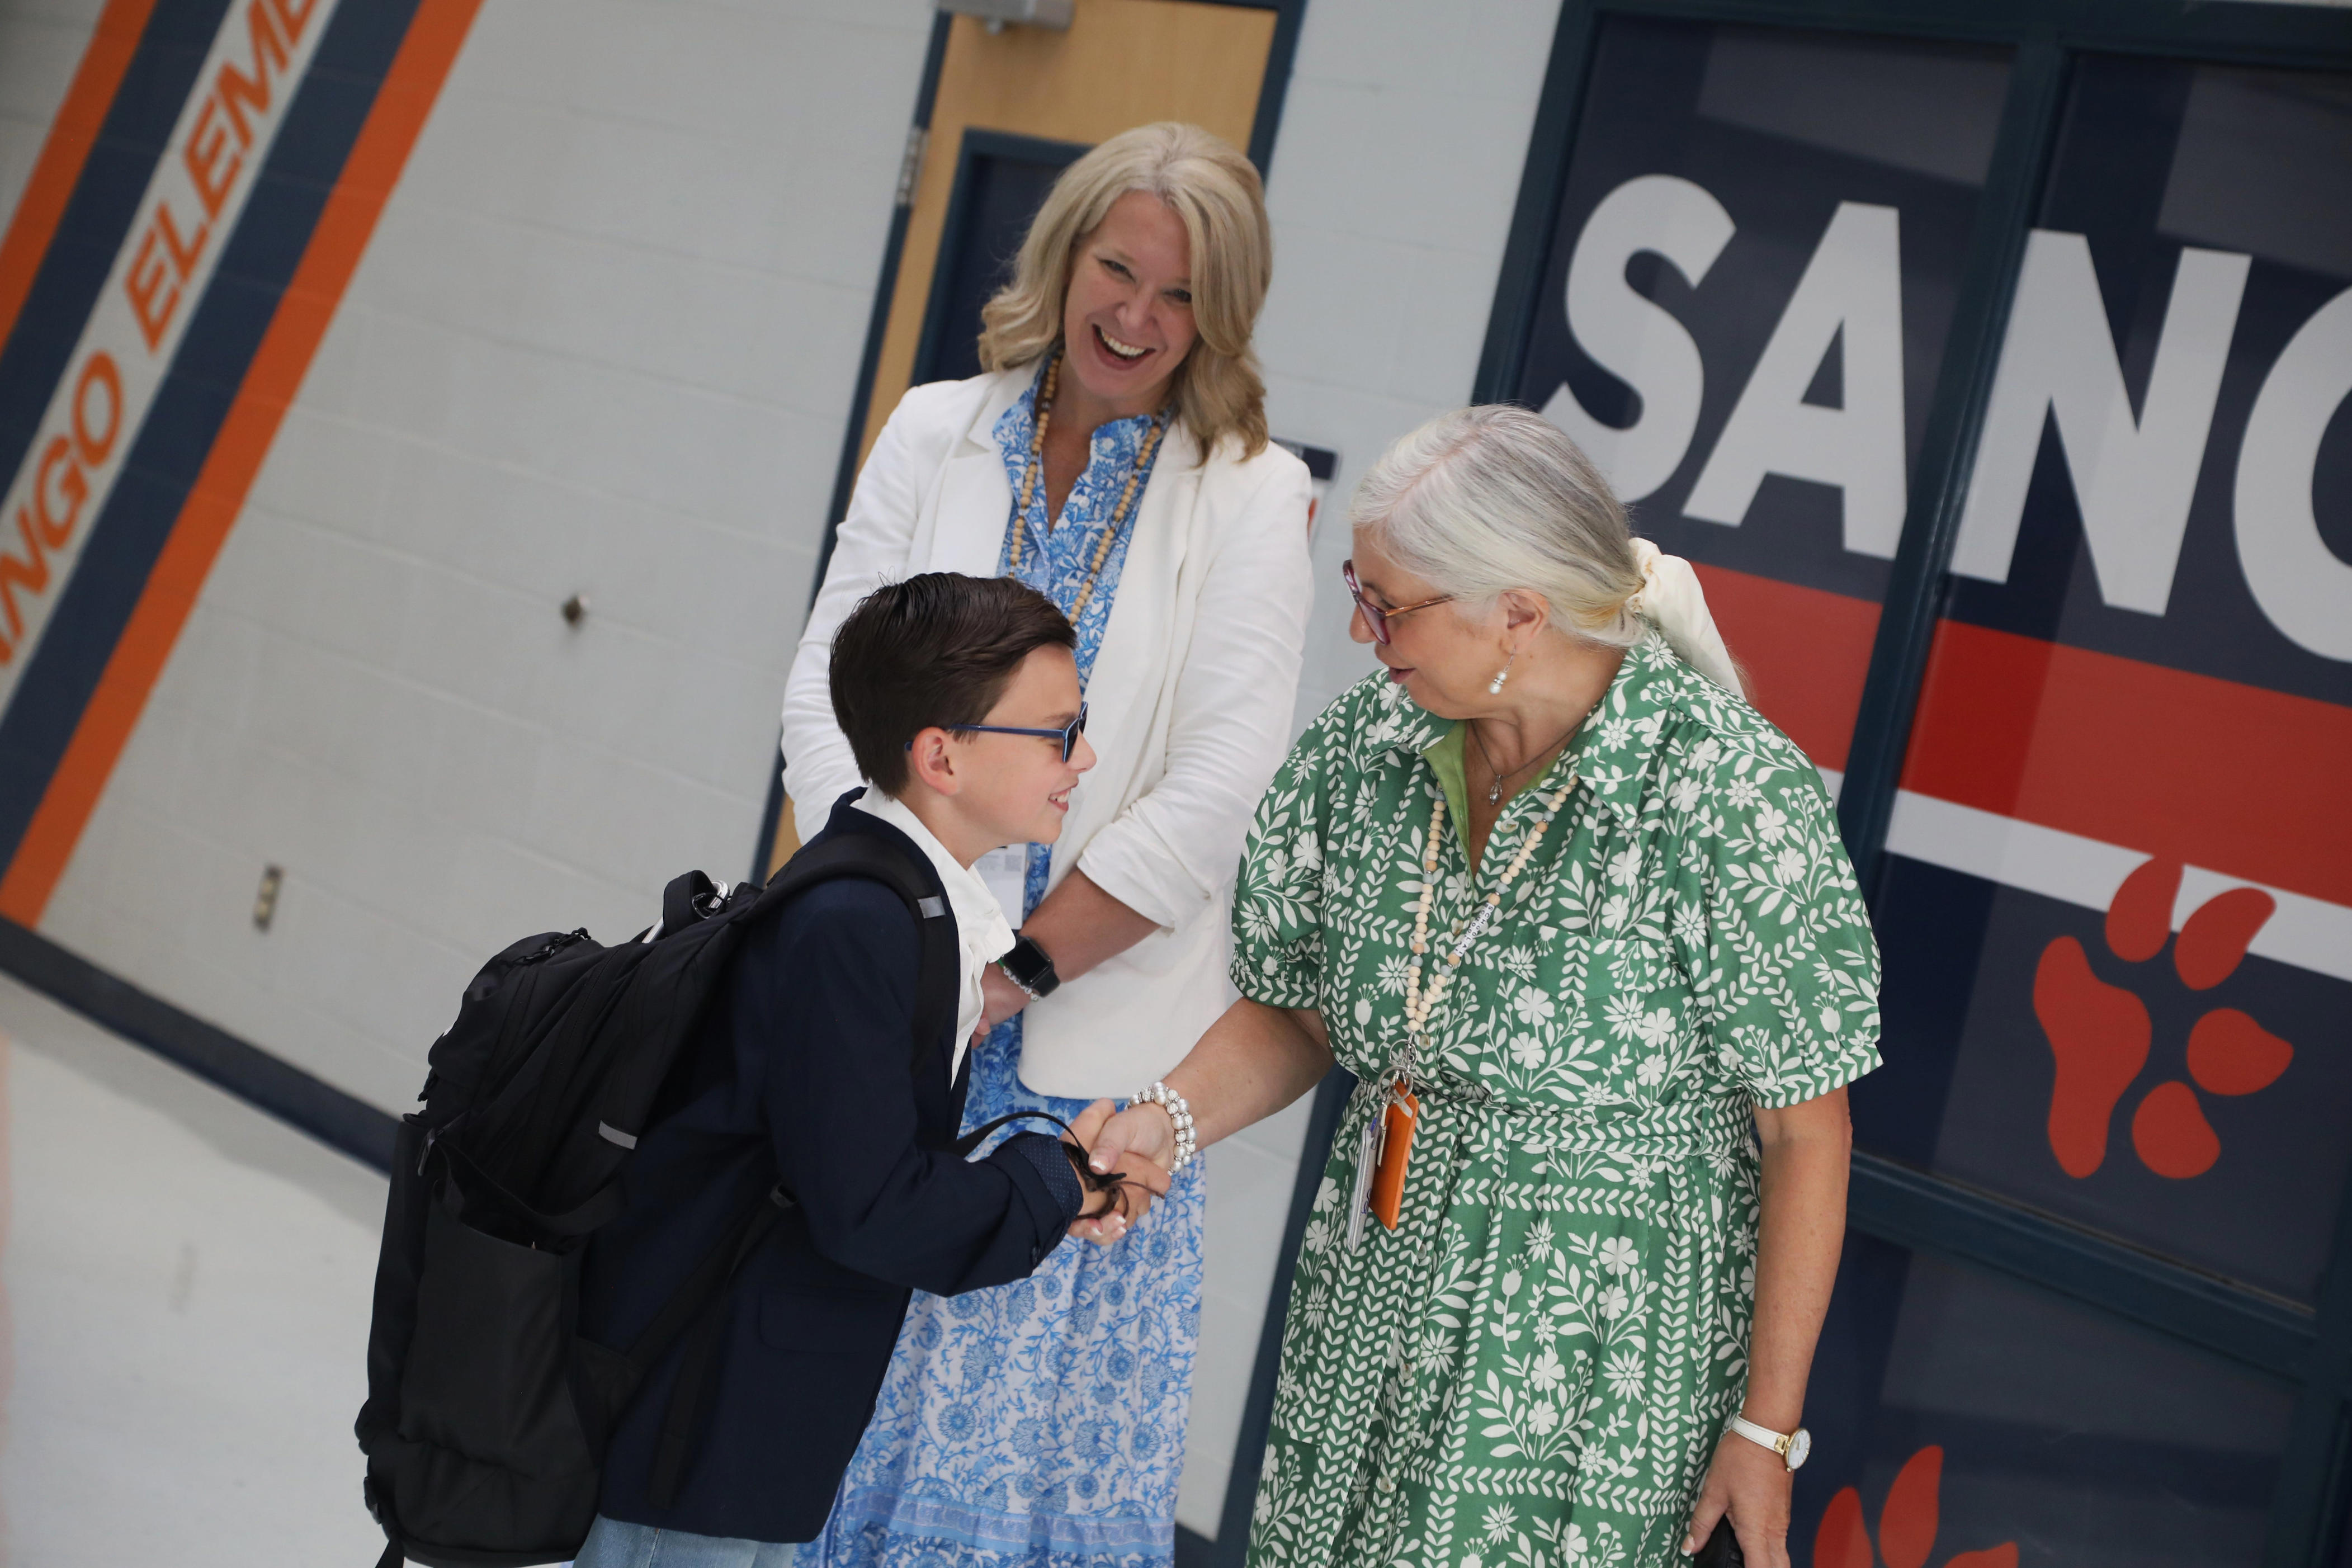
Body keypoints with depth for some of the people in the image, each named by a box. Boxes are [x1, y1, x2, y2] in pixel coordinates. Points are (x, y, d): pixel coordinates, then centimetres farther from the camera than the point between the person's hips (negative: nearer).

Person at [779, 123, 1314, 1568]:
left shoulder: (1252, 496, -3)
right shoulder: (936, 436, 6)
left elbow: (1218, 791, -9)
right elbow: (827, 688, 1)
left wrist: (1014, 966, -12)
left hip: (1093, 1051, -2)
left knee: (1047, 1415, 4)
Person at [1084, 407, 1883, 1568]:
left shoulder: (1728, 796, -20)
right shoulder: (1369, 742, -4)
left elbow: (1806, 1135, -14)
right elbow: (1295, 1011, 9)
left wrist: (1767, 1430, -11)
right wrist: (1172, 1119, -11)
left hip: (1600, 1366, -5)